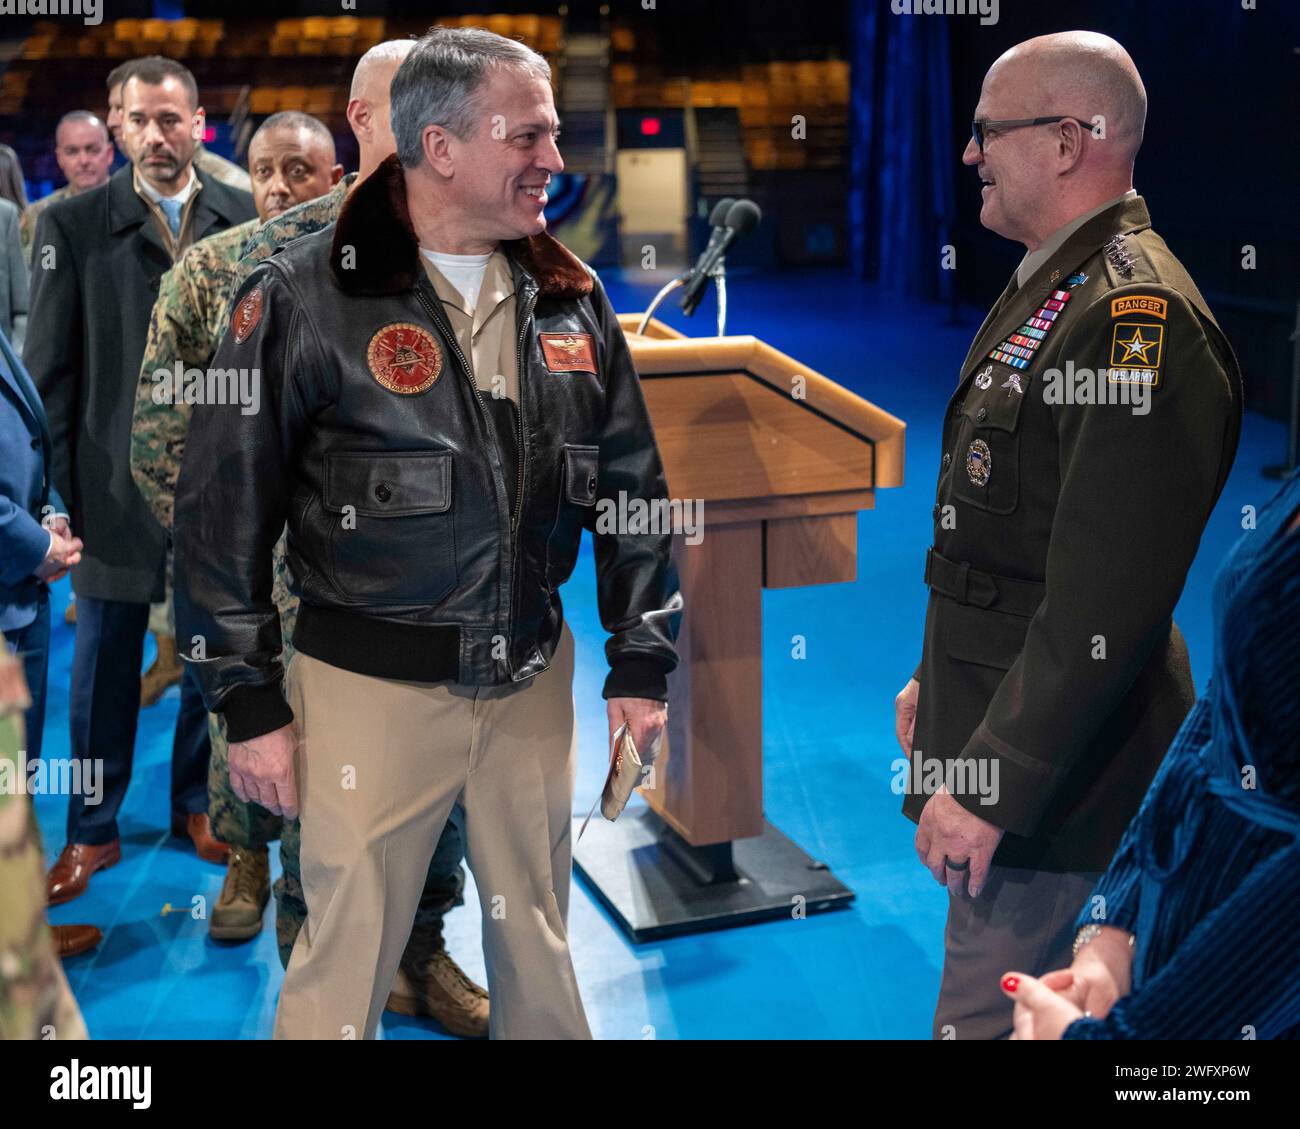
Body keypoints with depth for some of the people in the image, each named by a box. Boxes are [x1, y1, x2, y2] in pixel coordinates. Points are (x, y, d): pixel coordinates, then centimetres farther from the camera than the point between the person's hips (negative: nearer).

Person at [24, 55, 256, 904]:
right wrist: (56, 483, -5)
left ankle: (197, 803, 32)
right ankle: (93, 832, 24)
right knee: (104, 667, 9)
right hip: (119, 480, -1)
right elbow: (51, 366, -1)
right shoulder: (74, 225, -1)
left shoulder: (247, 220, 2)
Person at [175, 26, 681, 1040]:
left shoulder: (574, 301, 4)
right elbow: (225, 508, -7)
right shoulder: (307, 297, -10)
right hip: (372, 687, -4)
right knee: (348, 957, 6)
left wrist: (642, 663, 8)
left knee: (539, 939, 17)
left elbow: (634, 486, 10)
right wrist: (248, 702, -6)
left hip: (533, 678, 4)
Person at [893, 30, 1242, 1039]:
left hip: (1050, 781, -10)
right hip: (989, 721, 10)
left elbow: (1102, 605, -26)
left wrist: (992, 783, -24)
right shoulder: (1044, 292, 13)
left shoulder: (1138, 320, -21)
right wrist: (935, 682, 22)